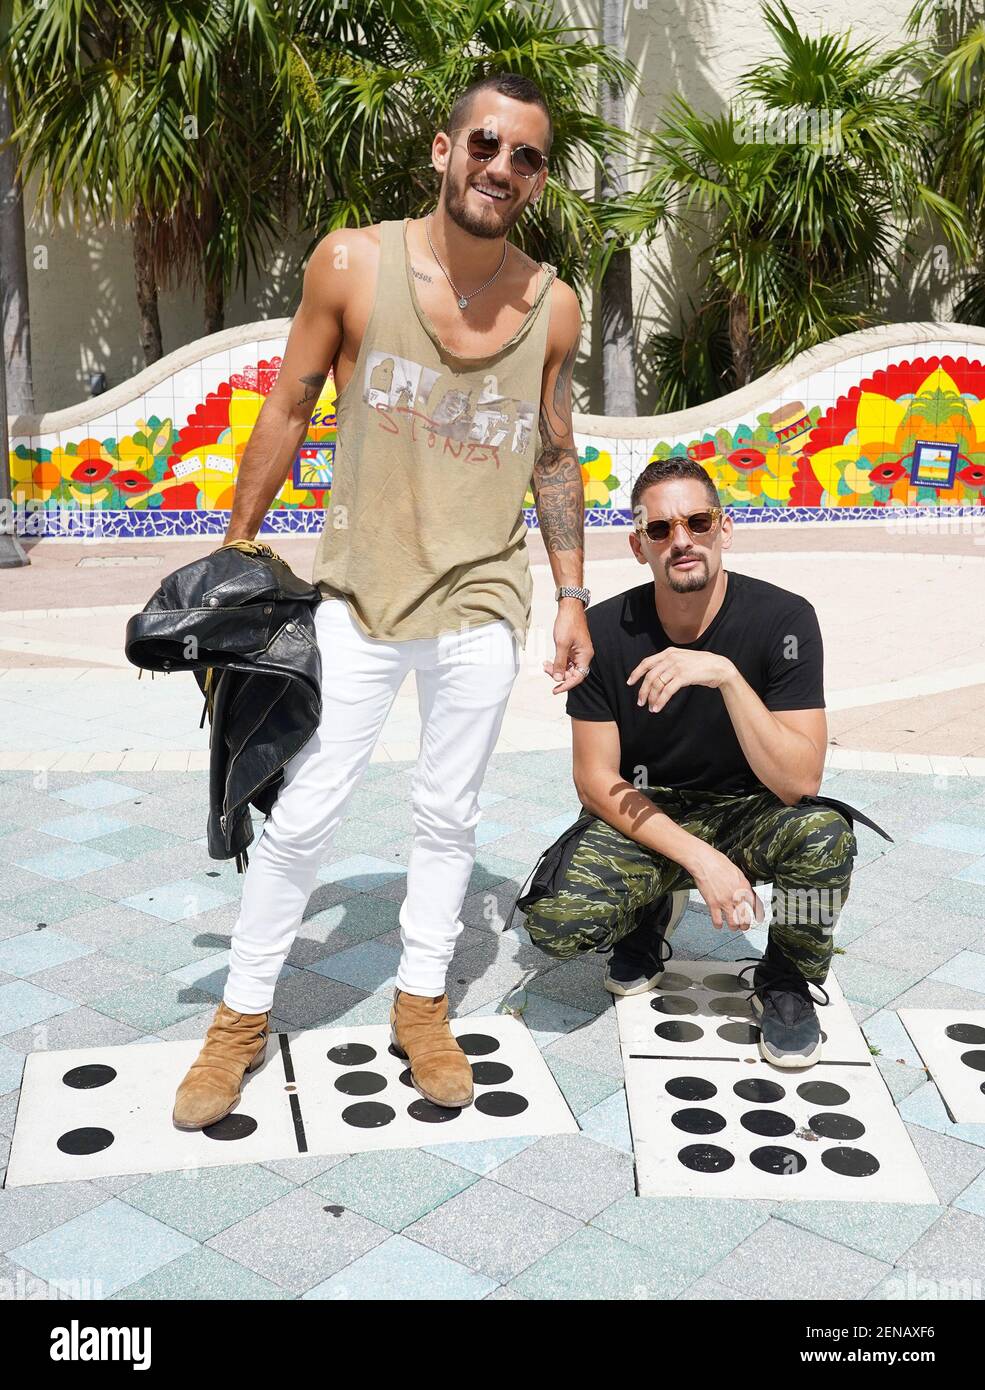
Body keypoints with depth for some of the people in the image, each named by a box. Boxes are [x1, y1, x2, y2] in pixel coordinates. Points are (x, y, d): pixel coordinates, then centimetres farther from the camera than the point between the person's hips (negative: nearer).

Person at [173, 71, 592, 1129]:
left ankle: (420, 1003, 31)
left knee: (449, 816, 12)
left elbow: (555, 458, 9)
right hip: (358, 594, -2)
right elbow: (287, 411, 0)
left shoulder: (552, 307, 0)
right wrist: (233, 554, 2)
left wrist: (572, 594, 7)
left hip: (479, 603, 2)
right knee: (302, 814, 3)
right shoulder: (351, 265, -7)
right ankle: (242, 1015, 21)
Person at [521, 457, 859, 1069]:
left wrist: (726, 675, -37)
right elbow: (597, 781, -9)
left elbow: (798, 783, -25)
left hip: (749, 814, -1)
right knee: (555, 922, -26)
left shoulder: (783, 618, -17)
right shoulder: (606, 630, -11)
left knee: (825, 834, -35)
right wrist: (700, 859, -21)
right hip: (644, 816, 1)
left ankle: (787, 981, 0)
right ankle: (648, 915, 14)